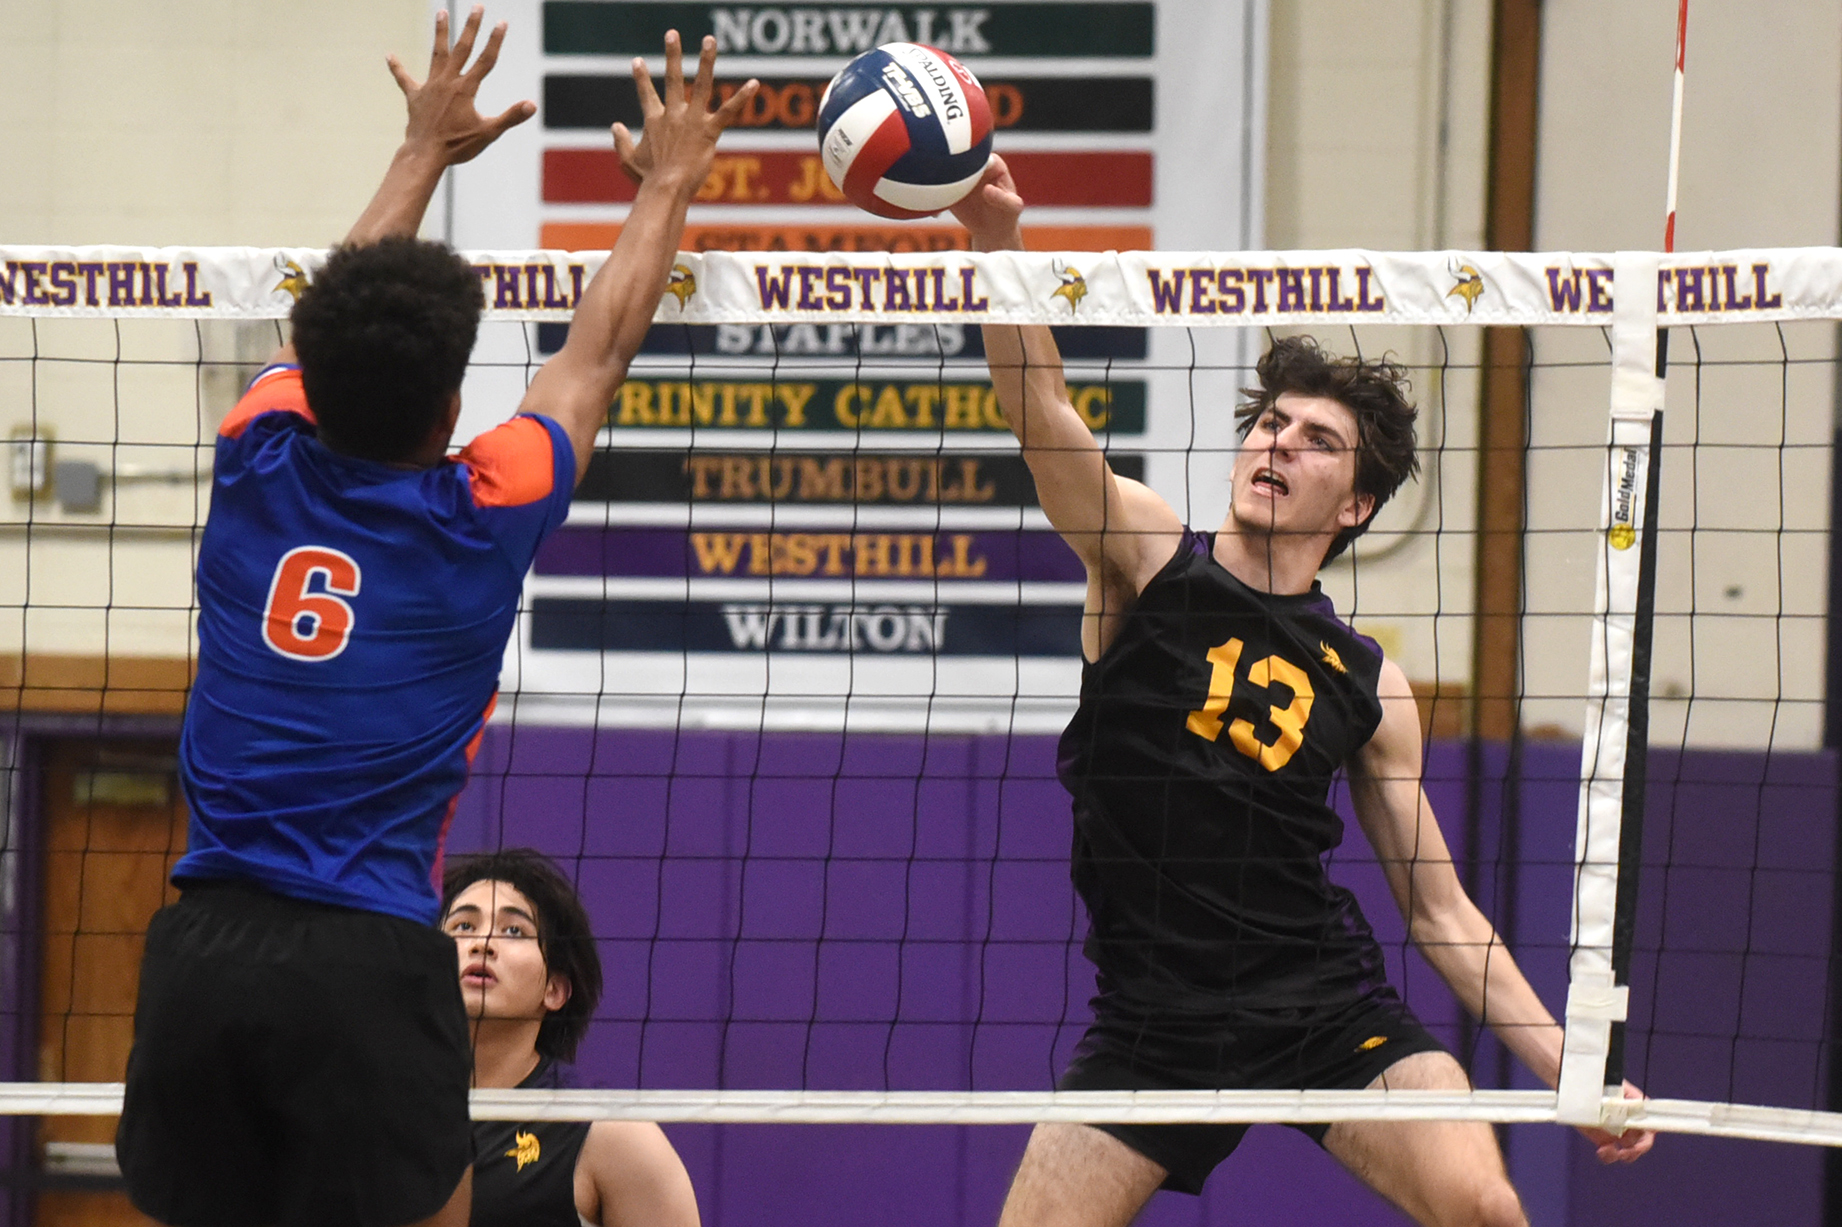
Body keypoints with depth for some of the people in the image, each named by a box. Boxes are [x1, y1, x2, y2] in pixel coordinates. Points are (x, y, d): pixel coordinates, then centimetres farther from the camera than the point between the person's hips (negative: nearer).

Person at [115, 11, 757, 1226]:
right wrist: (671, 179, 30)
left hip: (197, 947, 4)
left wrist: (424, 153, 42)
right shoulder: (481, 517, -3)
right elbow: (598, 353, 14)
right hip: (364, 964, -4)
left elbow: (339, 329, 26)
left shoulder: (259, 462, 5)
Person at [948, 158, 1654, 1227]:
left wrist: (1566, 1064, 1)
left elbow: (1440, 909, 11)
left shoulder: (1368, 686, 7)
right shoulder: (1151, 560, 2)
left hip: (1328, 1006, 0)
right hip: (1156, 1019, 0)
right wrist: (998, 241, -32)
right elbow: (1040, 409, -15)